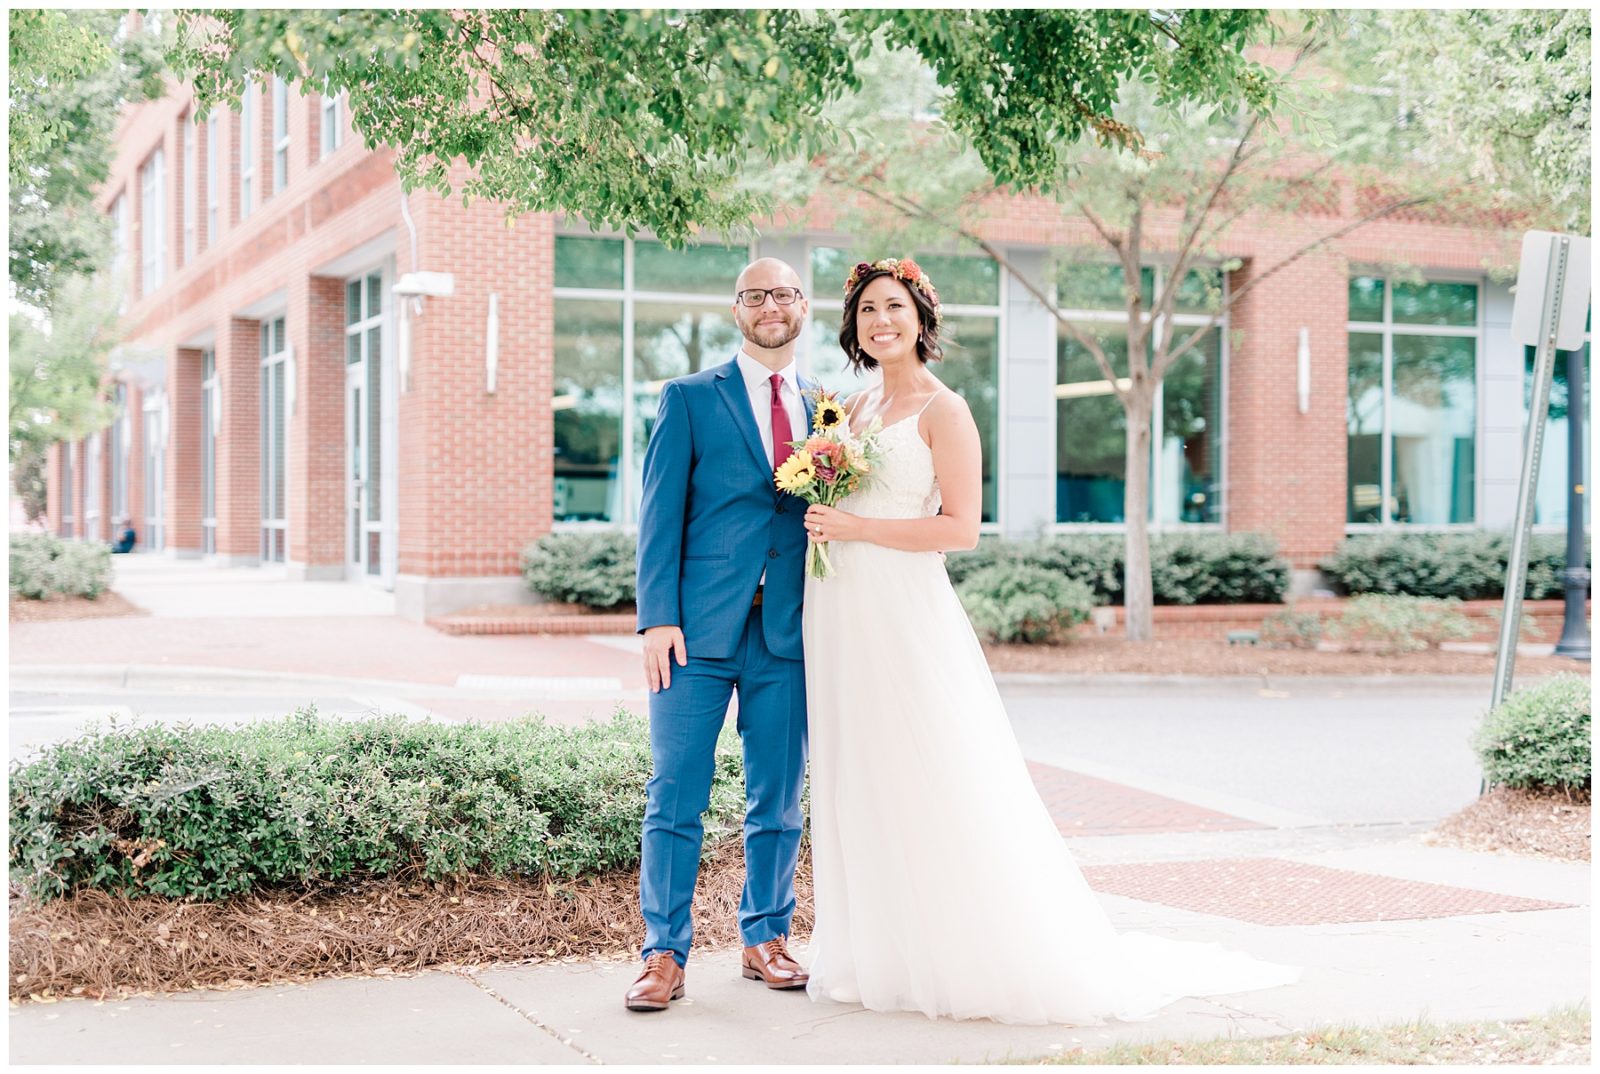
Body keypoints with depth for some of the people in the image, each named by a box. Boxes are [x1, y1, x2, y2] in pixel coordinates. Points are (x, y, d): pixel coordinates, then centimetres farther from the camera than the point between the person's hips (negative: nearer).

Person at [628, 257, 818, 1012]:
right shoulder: (689, 398, 5)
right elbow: (661, 513, 0)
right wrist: (657, 618, -9)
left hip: (787, 633, 3)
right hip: (699, 629, -3)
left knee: (779, 799, 9)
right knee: (675, 796, -2)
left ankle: (766, 938, 22)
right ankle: (664, 953, 6)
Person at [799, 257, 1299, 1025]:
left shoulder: (942, 411, -6)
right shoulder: (854, 409, 14)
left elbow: (960, 528, -14)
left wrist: (857, 529, -15)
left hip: (907, 617, -7)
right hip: (843, 618, 7)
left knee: (936, 788, -4)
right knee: (858, 786, 9)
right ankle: (881, 954, 19)